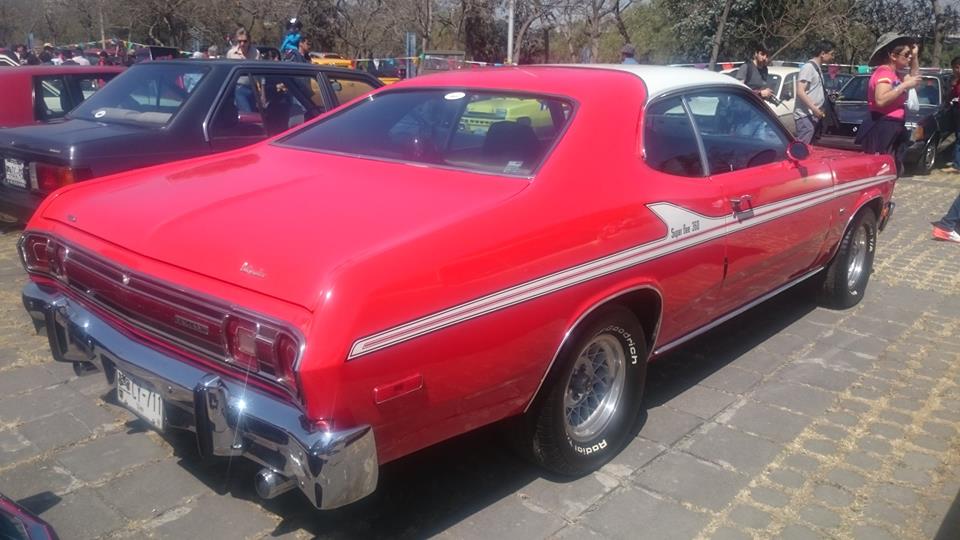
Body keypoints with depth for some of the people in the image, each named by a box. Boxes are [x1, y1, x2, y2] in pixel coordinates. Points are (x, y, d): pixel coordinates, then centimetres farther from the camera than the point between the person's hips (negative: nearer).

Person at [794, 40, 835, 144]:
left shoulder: (818, 68, 18)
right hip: (806, 116, -9)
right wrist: (814, 109, -21)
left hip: (814, 116, 9)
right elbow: (800, 91, -18)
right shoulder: (808, 67, -10)